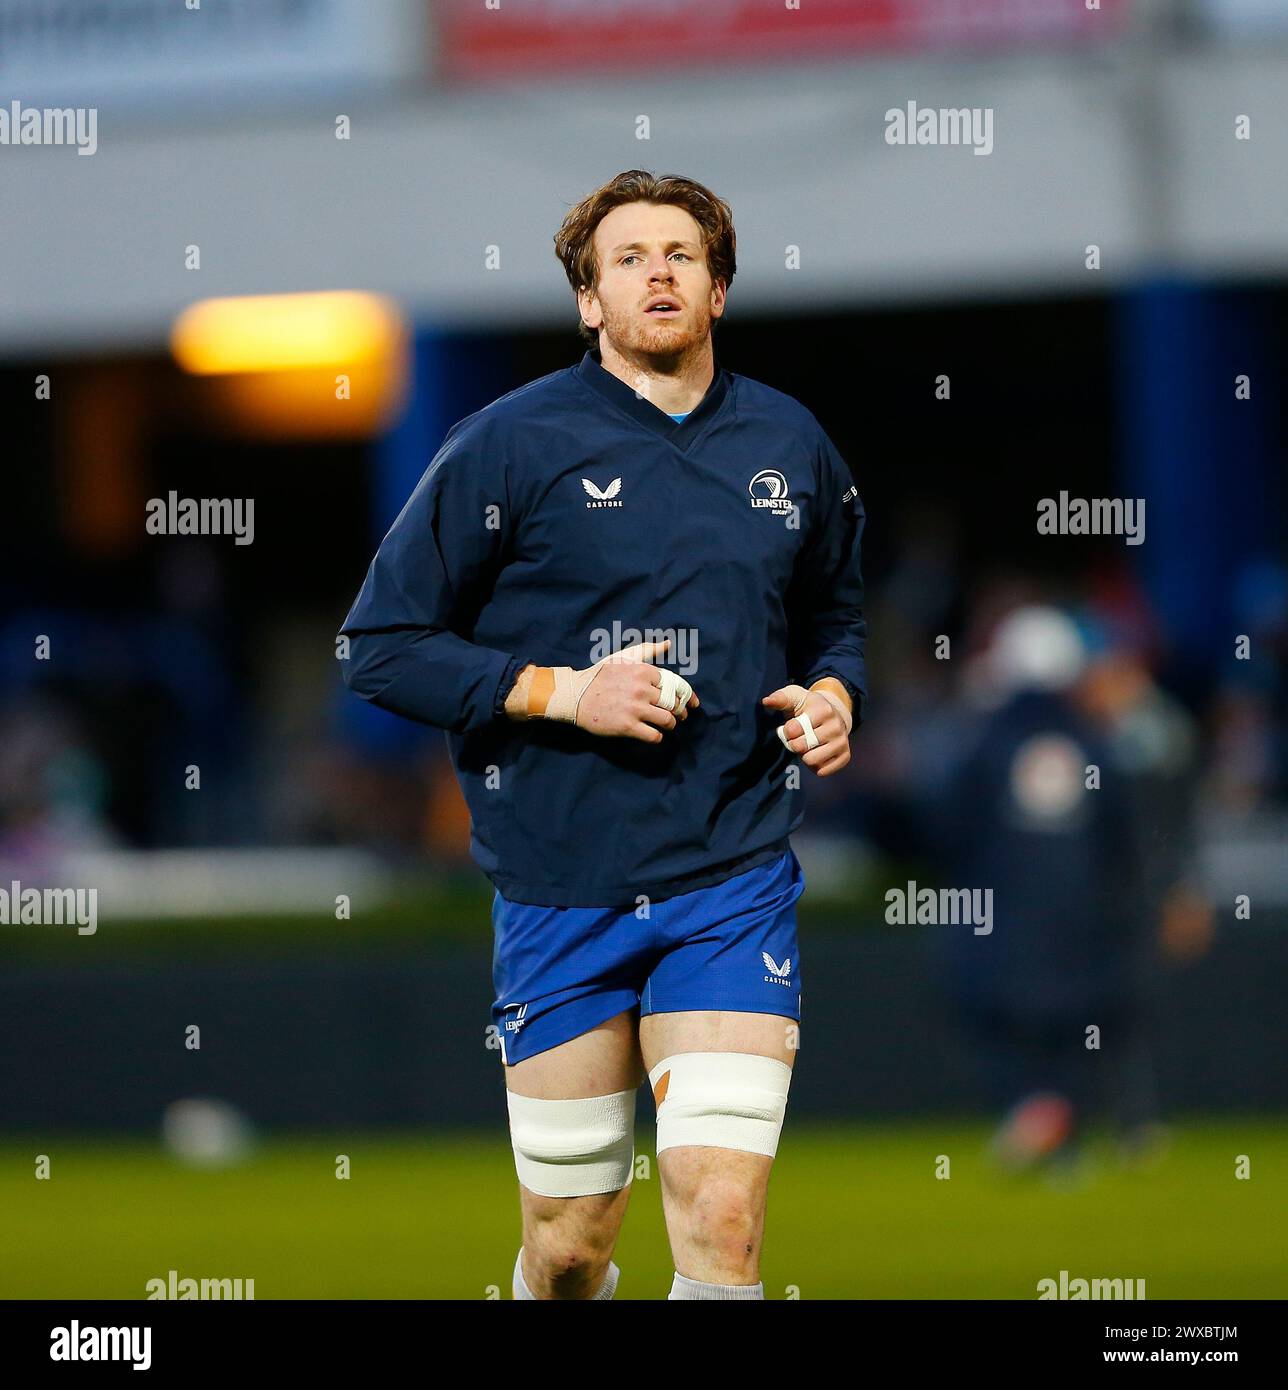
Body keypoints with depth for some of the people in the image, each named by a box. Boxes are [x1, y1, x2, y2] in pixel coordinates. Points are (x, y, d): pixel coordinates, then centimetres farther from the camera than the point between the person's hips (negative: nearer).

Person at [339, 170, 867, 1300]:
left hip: (735, 883, 2)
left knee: (723, 1223, -14)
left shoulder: (790, 445, 9)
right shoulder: (513, 444, -4)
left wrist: (836, 694, 5)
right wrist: (558, 692, -14)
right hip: (561, 894, -2)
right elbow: (382, 647, -3)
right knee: (570, 1246, 6)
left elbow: (834, 612, 27)